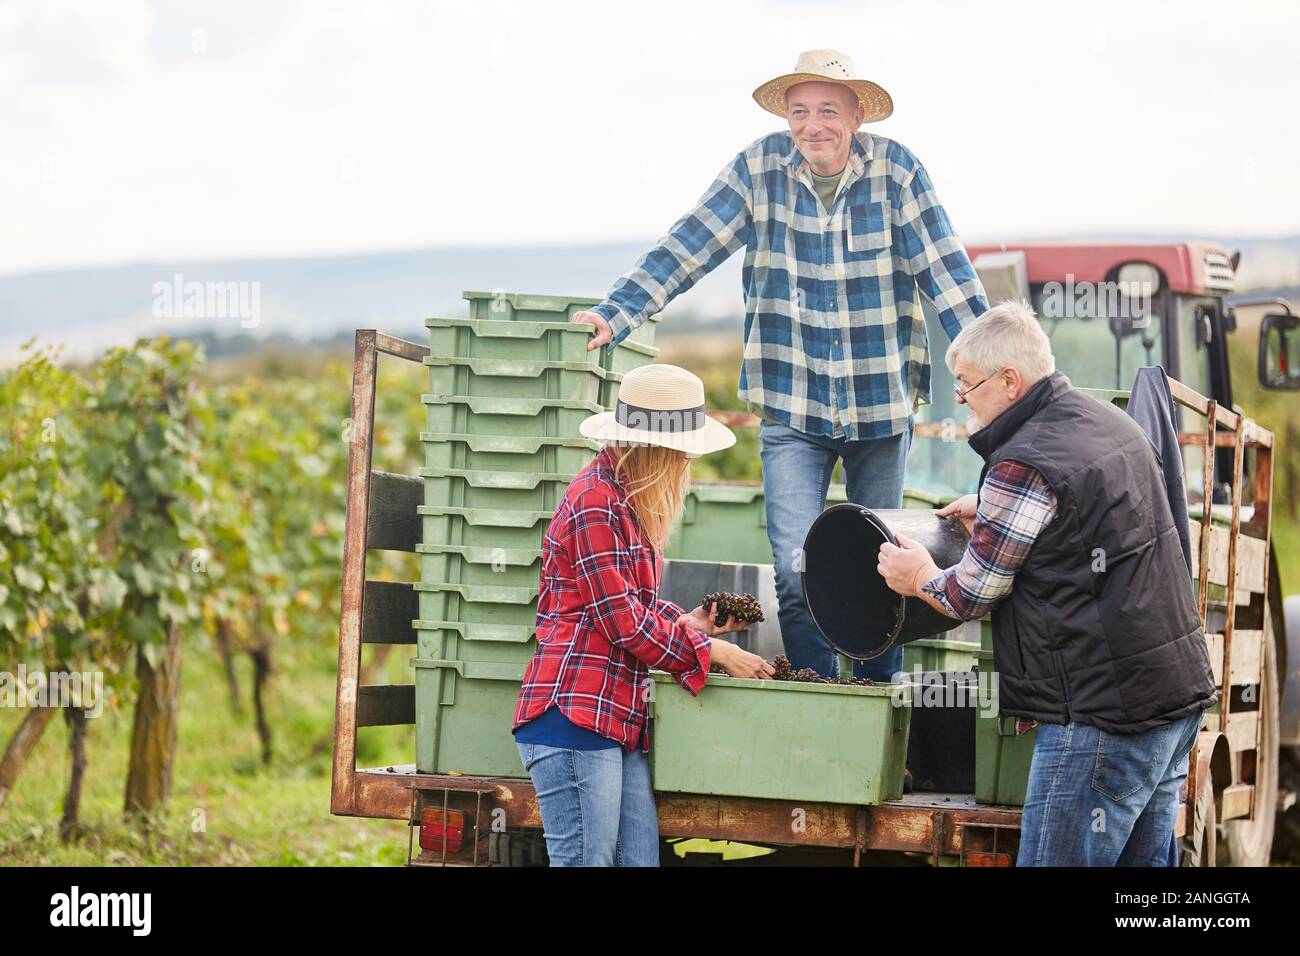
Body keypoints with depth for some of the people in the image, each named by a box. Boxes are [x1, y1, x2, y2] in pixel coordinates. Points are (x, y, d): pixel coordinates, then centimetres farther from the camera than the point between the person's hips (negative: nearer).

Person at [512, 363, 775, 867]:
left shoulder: (626, 501, 19)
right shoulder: (595, 505, -13)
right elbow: (627, 626, -13)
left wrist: (686, 624, 8)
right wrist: (710, 651, -3)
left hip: (620, 726, 10)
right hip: (575, 718, -10)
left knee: (640, 858, 5)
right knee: (586, 860, -8)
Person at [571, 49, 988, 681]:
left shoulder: (896, 171, -7)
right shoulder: (760, 168, -6)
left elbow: (946, 273, -8)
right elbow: (686, 249, -7)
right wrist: (615, 314, -17)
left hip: (882, 403, 1)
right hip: (791, 409, -1)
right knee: (799, 573, -10)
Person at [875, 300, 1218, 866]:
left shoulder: (1022, 469, -15)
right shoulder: (1113, 423, 13)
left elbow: (970, 597, -5)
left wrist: (920, 579, 15)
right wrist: (991, 514, 25)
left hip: (1105, 709, -10)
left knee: (1055, 860, -5)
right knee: (1145, 858, 14)